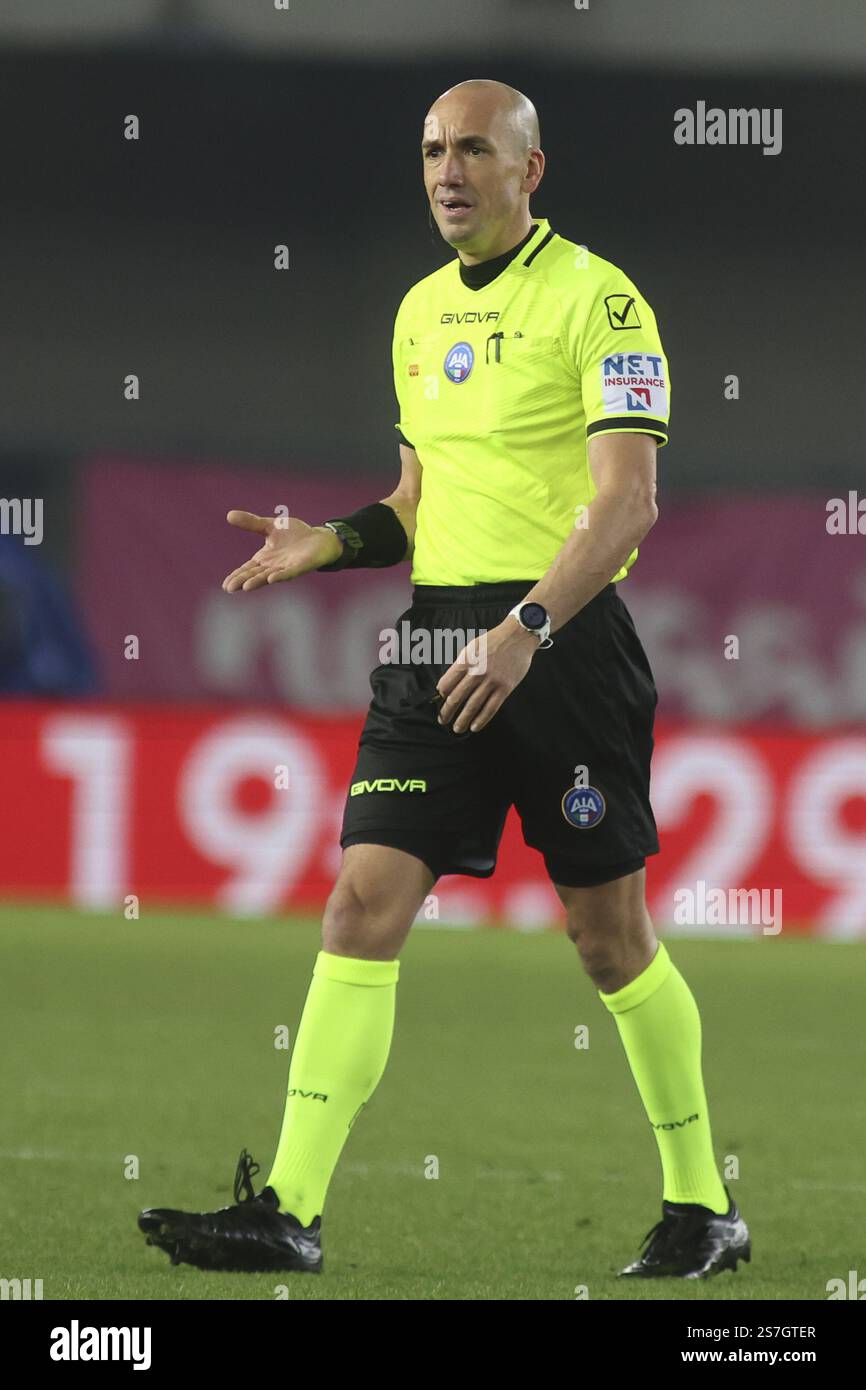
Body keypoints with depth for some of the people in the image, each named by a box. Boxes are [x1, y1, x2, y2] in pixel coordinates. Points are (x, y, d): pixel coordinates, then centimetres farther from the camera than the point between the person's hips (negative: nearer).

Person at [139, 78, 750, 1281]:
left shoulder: (597, 300, -8)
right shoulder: (421, 312, 15)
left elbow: (627, 502, -16)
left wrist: (526, 628, -26)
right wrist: (328, 542, 5)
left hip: (564, 637, -6)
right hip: (439, 640, 6)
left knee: (609, 933, 1)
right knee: (364, 903, -5)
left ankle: (704, 1211, 16)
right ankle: (290, 1212, -9)